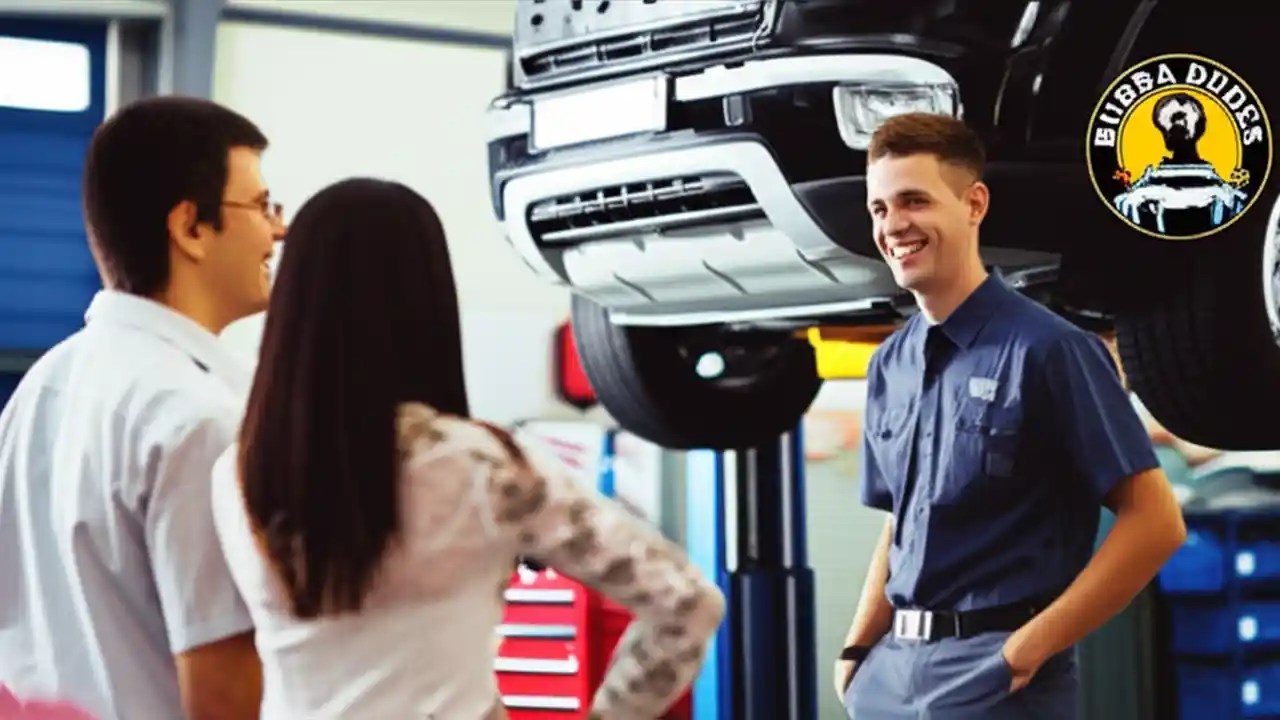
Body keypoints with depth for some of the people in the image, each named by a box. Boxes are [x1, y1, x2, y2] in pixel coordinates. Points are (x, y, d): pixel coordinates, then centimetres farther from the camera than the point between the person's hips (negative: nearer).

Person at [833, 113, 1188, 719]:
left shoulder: (1048, 349, -11)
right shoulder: (888, 366, 9)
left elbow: (1155, 521, -12)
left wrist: (1031, 647, -15)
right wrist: (857, 649, 7)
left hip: (993, 670, -6)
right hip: (891, 668, 6)